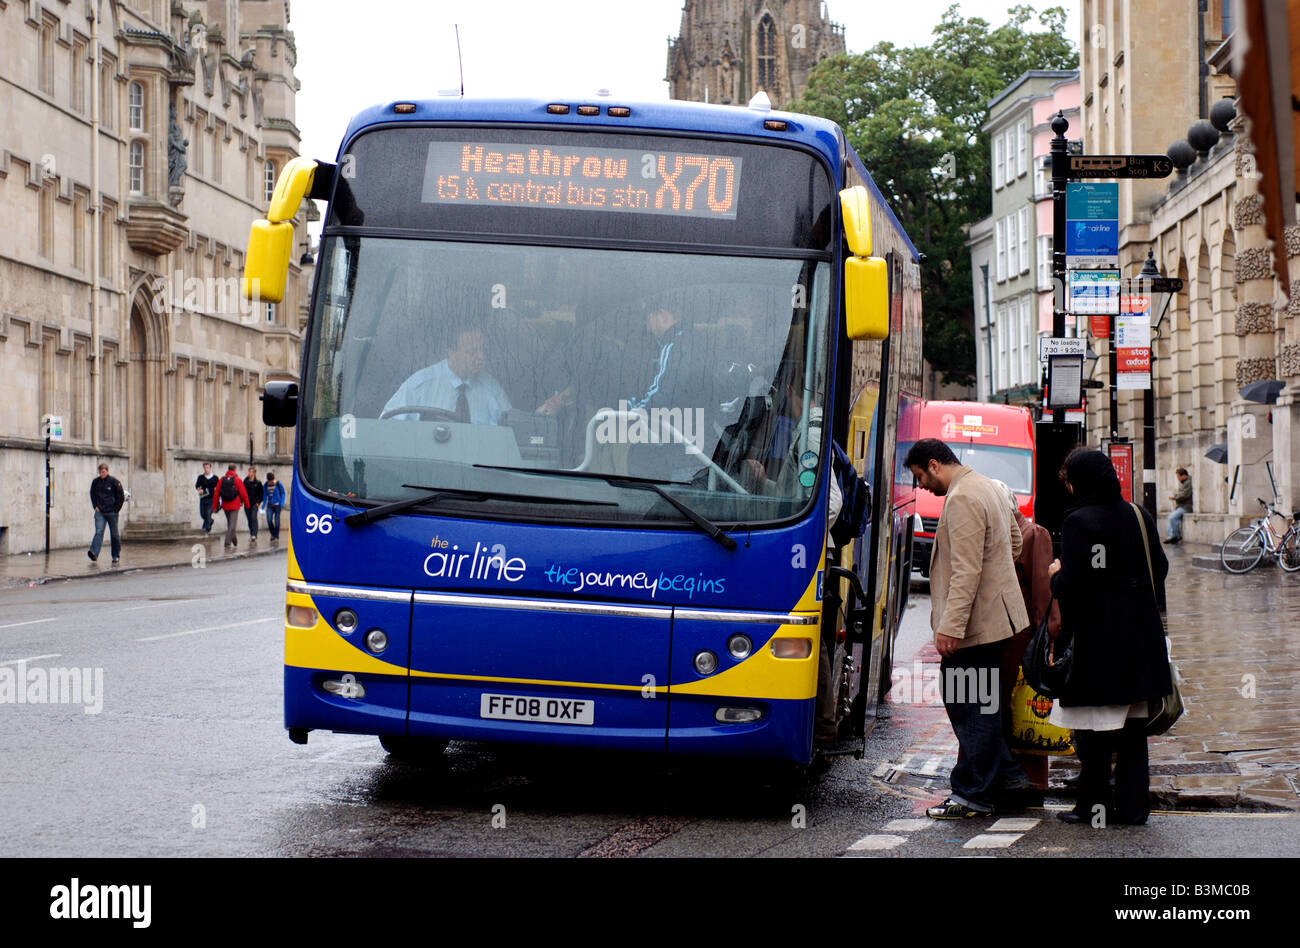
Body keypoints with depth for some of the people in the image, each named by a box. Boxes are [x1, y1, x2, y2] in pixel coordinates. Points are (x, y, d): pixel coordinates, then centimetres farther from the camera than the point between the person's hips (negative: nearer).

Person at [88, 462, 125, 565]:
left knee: (114, 534, 6)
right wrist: (95, 506, 10)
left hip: (111, 512, -2)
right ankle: (94, 553, -27)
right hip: (100, 512, 2)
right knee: (99, 532, -13)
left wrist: (116, 508, -4)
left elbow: (121, 496, 0)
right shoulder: (95, 482, 6)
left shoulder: (114, 482, -5)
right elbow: (92, 494, 21)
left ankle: (116, 555, 17)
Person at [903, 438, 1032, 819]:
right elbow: (1015, 542, 28)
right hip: (994, 614, 11)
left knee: (970, 708, -4)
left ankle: (973, 795, 1)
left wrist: (950, 626, -25)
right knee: (980, 706, 16)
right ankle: (1009, 781, 19)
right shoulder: (987, 488, 16)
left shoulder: (961, 498, -17)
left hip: (975, 622, -11)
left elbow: (966, 570, -23)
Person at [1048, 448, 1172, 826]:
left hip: (1097, 638, -6)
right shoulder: (1138, 515, 6)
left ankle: (1095, 805, 4)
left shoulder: (1078, 521, -14)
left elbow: (1071, 584, -18)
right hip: (1140, 634, 6)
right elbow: (1160, 567, 11)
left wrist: (1056, 575, 2)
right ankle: (1133, 804, 12)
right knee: (1133, 724, 10)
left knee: (1094, 727, 1)